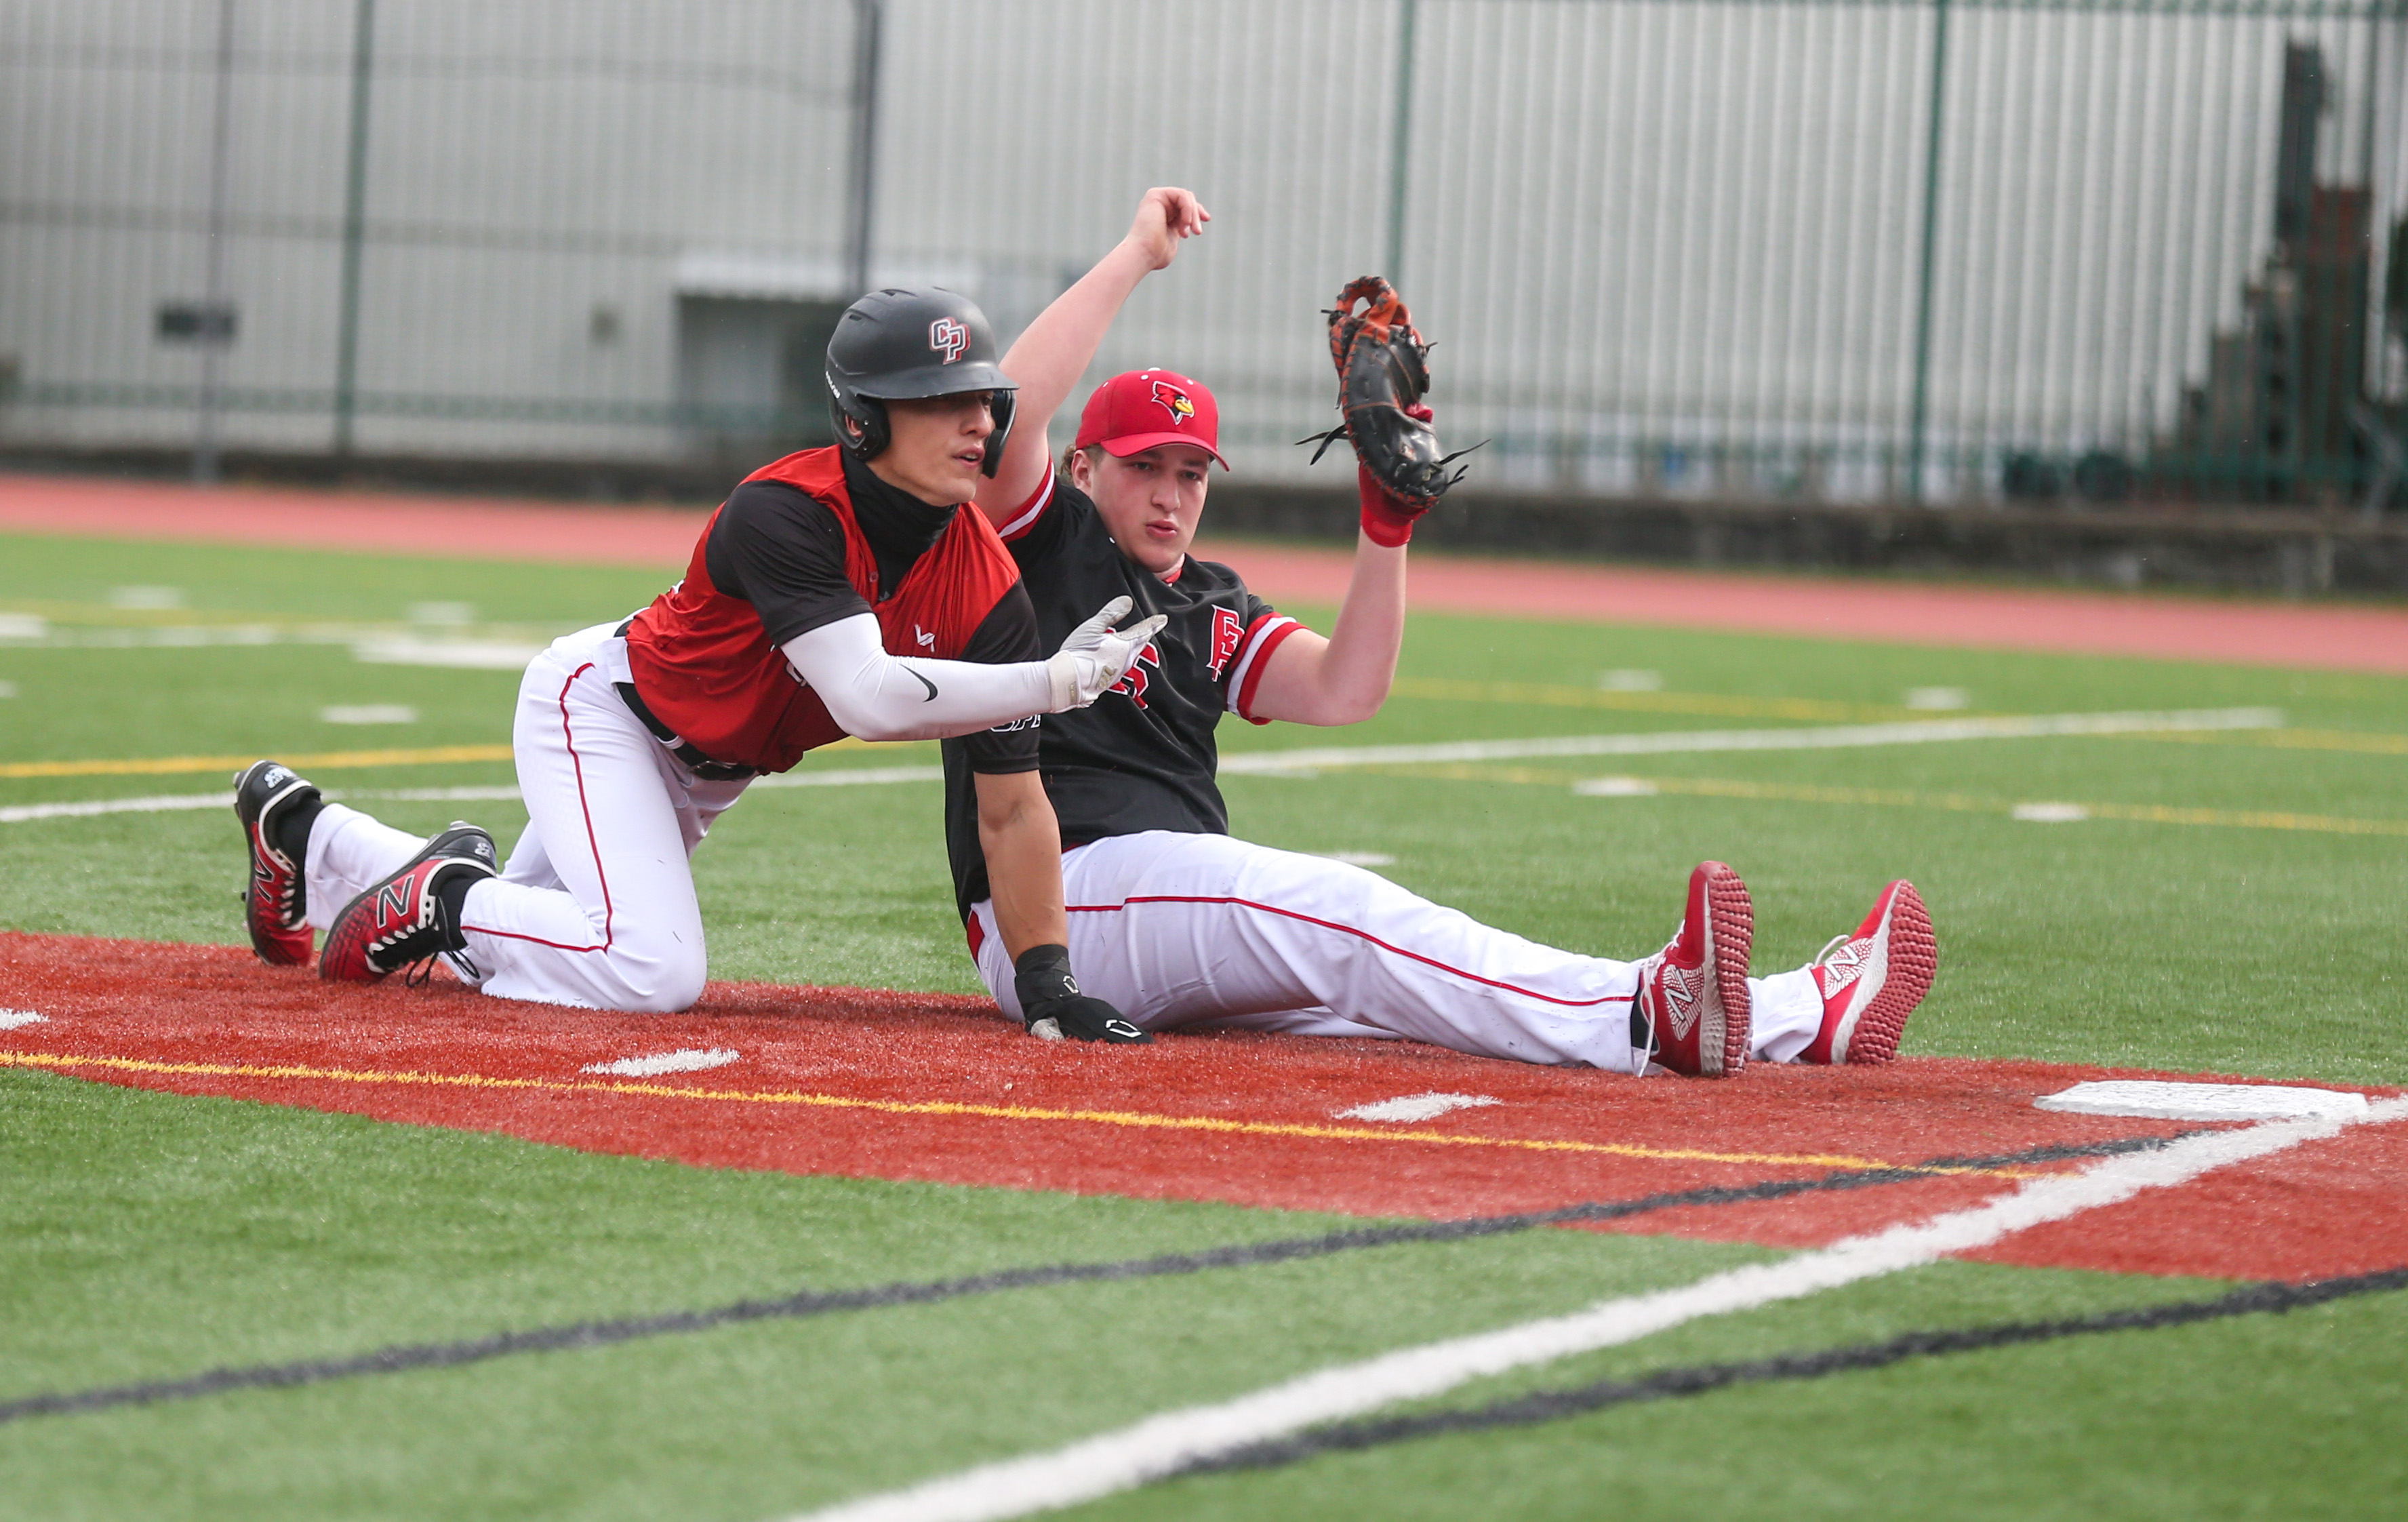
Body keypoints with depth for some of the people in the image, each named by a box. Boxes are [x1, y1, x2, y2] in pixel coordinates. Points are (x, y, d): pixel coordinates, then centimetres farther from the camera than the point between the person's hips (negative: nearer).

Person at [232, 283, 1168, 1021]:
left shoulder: (984, 589, -18)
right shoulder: (784, 513, -34)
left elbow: (1010, 805, -15)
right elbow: (868, 697, -46)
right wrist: (1055, 682, -49)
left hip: (707, 774, 7)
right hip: (600, 703, -7)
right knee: (653, 973, -28)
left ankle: (308, 834, 40)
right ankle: (448, 895, -3)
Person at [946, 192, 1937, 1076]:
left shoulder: (1213, 608, 24)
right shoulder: (1048, 543, 6)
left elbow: (1343, 692, 9)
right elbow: (1010, 411, -14)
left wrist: (1387, 525, -1)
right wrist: (1135, 257, -9)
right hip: (1057, 895, -6)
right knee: (1338, 910, -27)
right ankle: (1646, 1020, -46)